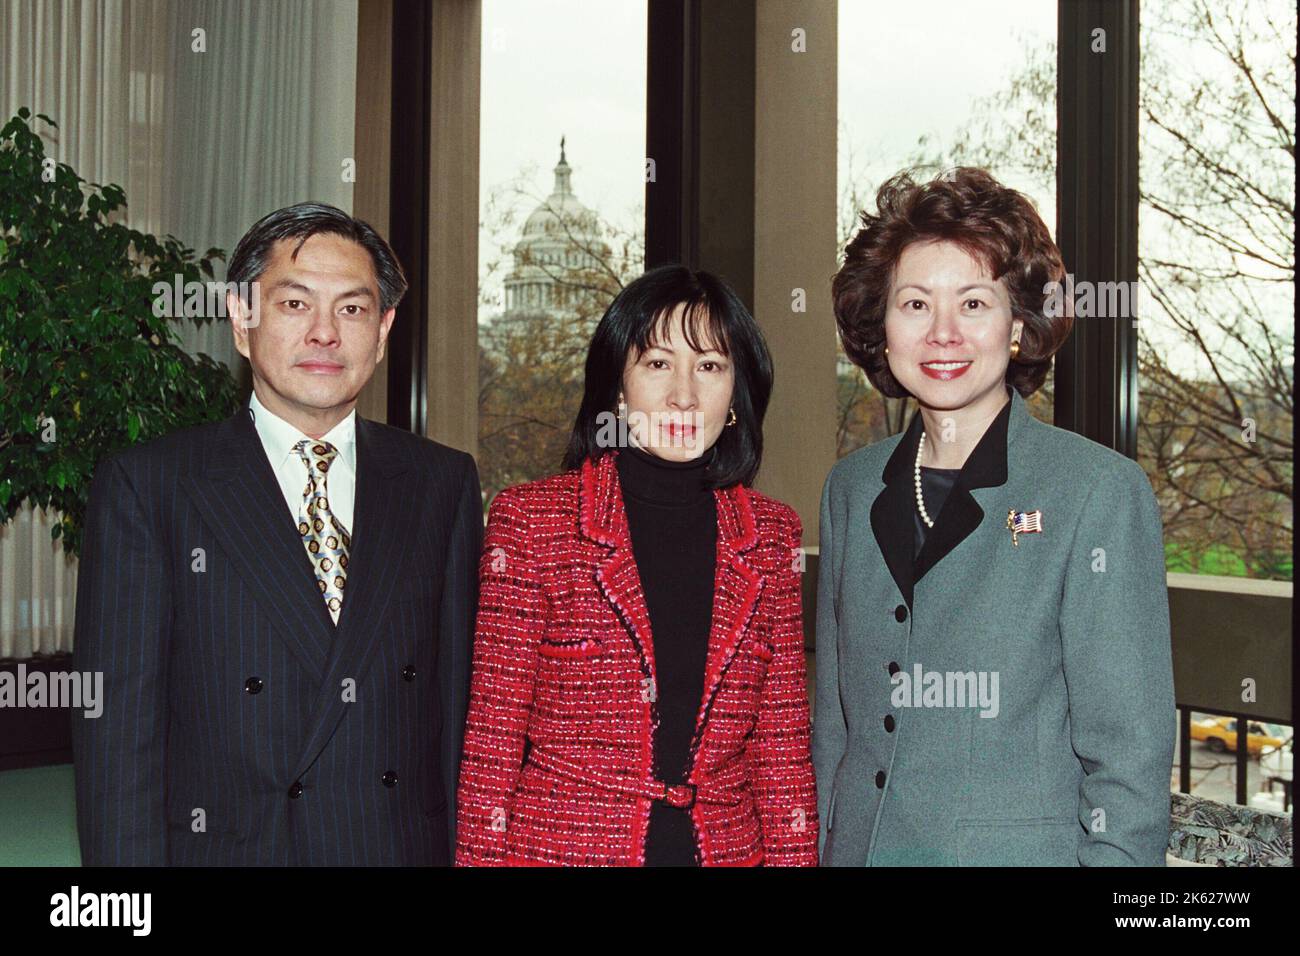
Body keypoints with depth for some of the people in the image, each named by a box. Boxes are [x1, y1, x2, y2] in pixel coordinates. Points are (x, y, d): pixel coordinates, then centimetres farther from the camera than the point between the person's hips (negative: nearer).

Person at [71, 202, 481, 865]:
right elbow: (117, 729, -8)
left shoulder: (444, 483, 4)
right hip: (226, 845, -2)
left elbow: (462, 701, 4)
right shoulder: (144, 487, -5)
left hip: (412, 844, 3)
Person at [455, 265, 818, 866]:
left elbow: (781, 744, 4)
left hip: (728, 848, 3)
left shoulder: (772, 536, 3)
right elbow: (493, 737, -6)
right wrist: (483, 856, -10)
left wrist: (793, 856, -2)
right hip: (560, 848, -2)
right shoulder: (528, 518, -6)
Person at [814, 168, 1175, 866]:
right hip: (860, 844, 4)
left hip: (1024, 847, -4)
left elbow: (1130, 753, -11)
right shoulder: (851, 489, 4)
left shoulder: (1101, 491, -11)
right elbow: (834, 721, 10)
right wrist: (822, 848, 6)